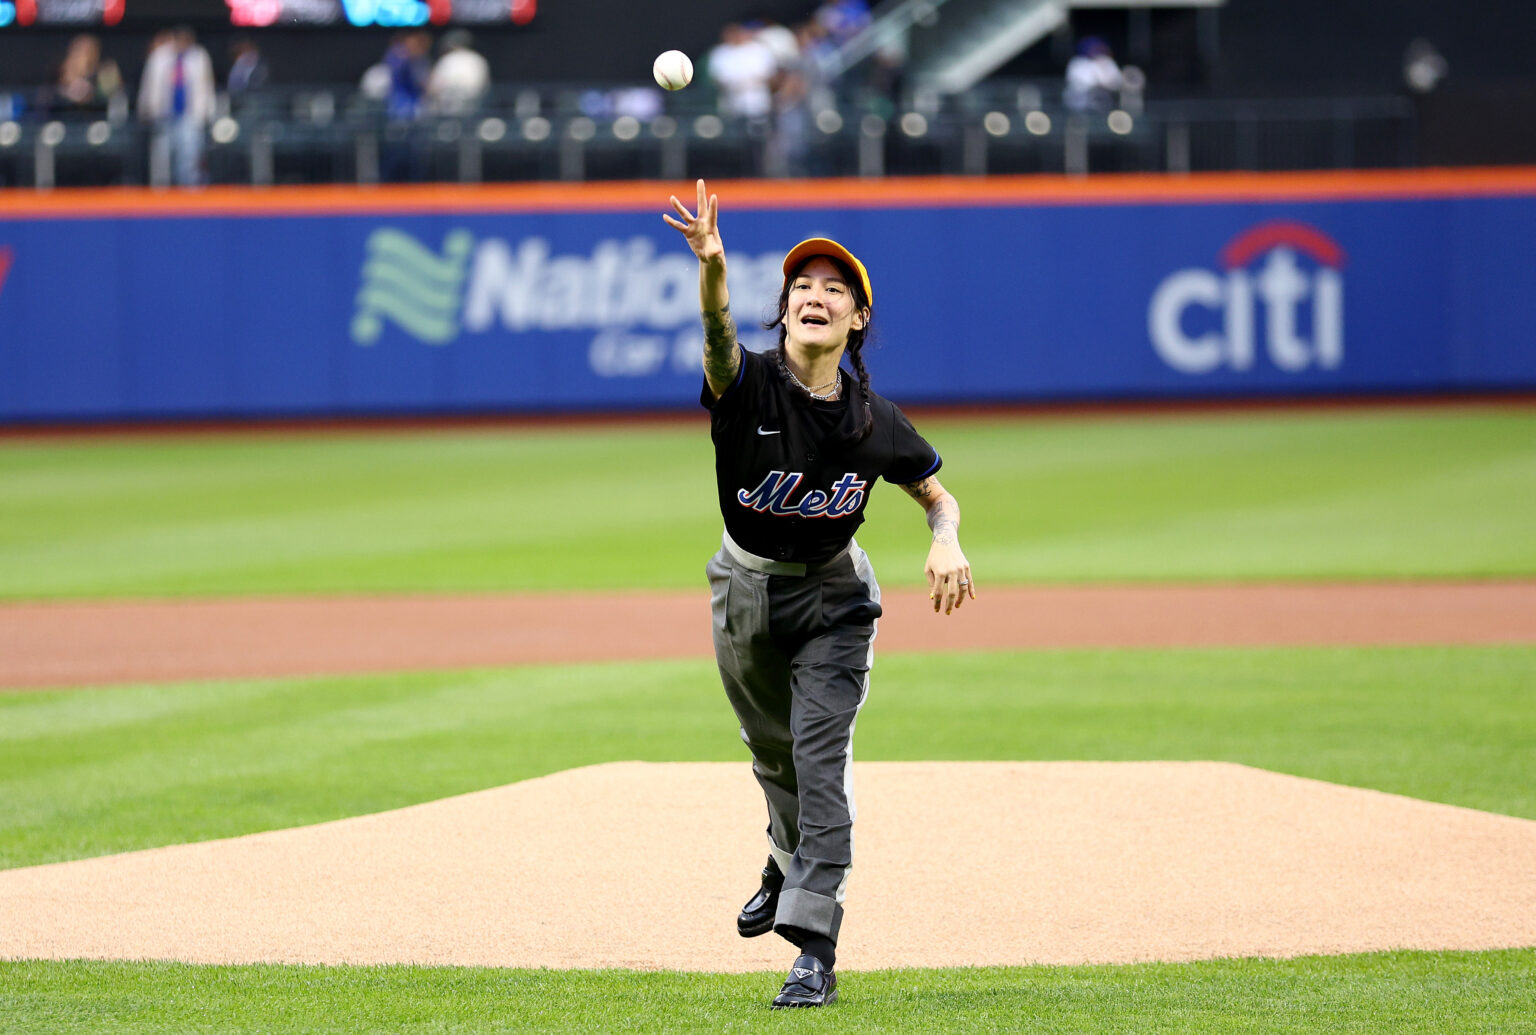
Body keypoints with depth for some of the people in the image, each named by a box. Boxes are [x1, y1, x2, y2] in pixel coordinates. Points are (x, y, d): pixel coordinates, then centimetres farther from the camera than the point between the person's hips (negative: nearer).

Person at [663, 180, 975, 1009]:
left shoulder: (876, 425, -14)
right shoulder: (750, 388, -19)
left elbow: (937, 494, 3)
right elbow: (718, 334, -43)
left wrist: (946, 545, -21)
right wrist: (711, 265, -64)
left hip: (831, 597, -1)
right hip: (745, 589, 2)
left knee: (820, 755, -15)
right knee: (771, 751, 20)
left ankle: (815, 948, -18)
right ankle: (791, 862, 52)